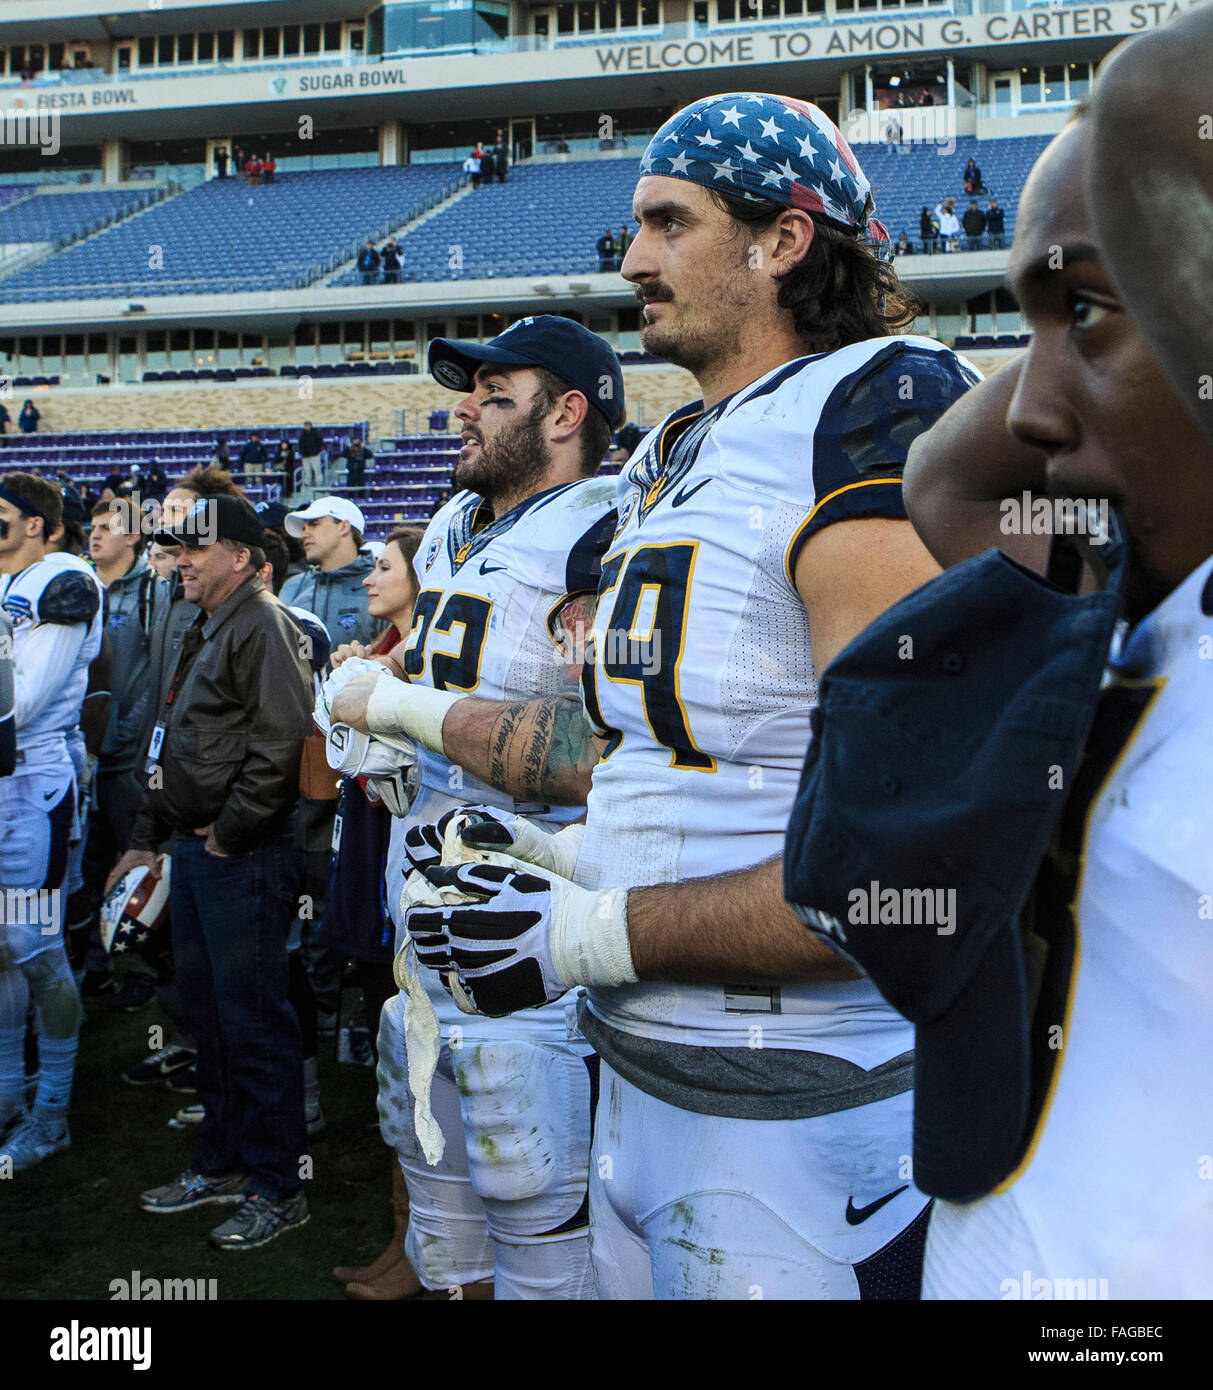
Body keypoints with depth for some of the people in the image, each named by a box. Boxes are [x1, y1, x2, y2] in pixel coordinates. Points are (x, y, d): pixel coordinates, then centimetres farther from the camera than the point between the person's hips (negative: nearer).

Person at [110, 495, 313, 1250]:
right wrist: (149, 838, 24)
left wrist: (230, 832, -18)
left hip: (244, 856, -10)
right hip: (197, 850, 10)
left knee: (254, 1021, -3)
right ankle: (222, 1164, 30)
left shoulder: (263, 624, -13)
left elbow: (281, 742, -24)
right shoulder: (206, 632, 19)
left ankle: (277, 1189, 7)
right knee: (209, 1013, 17)